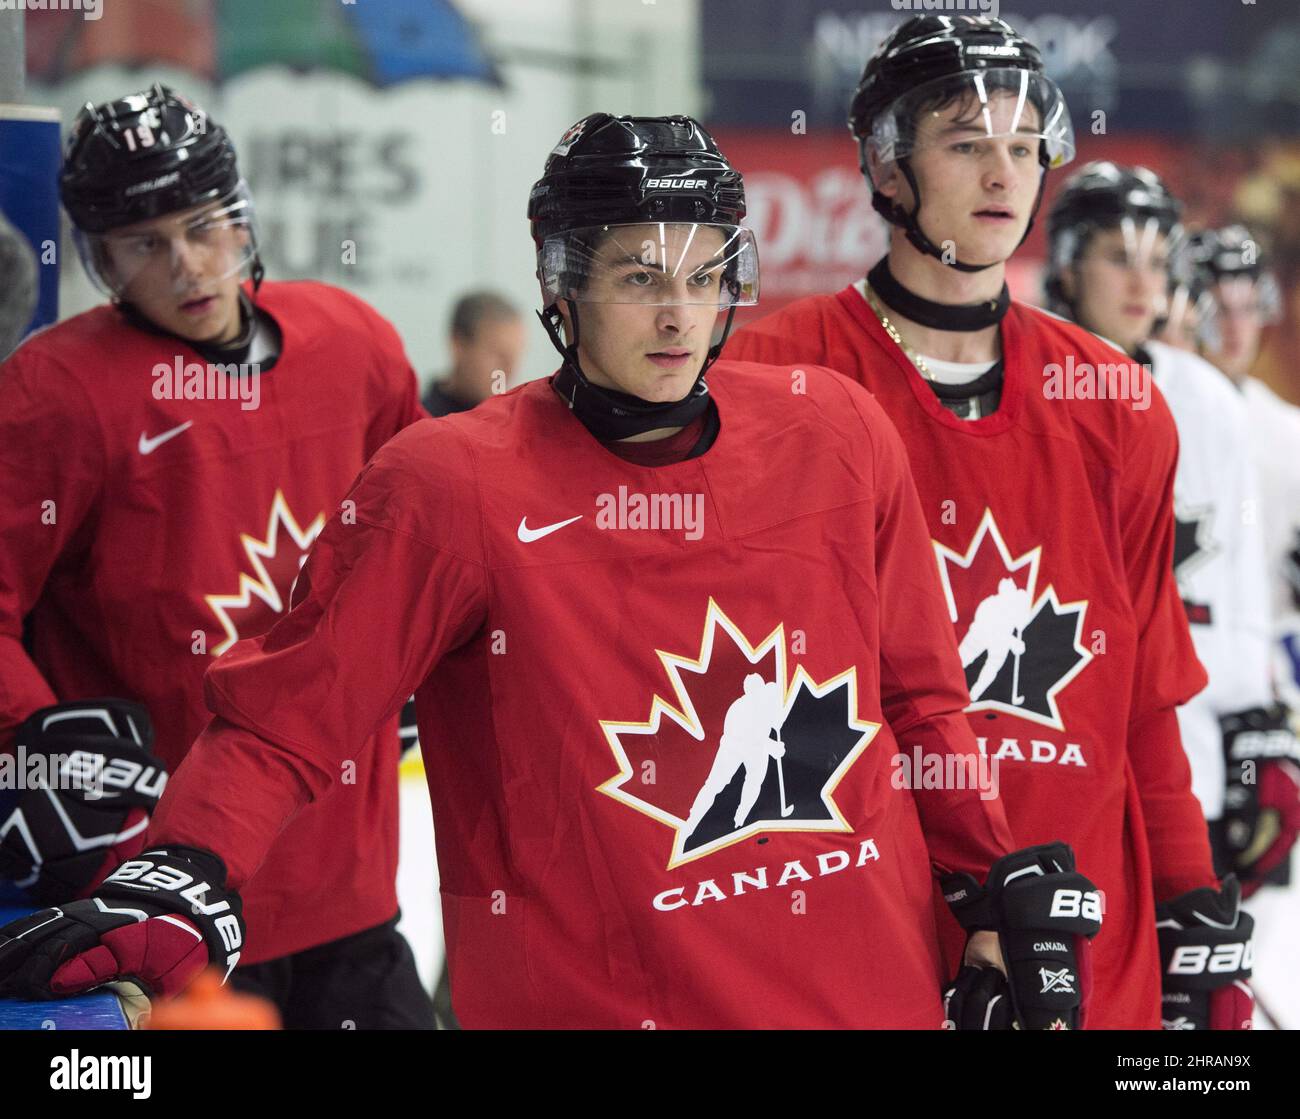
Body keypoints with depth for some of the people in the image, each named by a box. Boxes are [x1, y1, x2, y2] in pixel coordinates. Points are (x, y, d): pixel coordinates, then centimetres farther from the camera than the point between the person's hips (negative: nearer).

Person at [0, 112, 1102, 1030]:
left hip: (884, 985, 4)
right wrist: (174, 886, -24)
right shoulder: (454, 487, -9)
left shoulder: (838, 438, 3)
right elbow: (282, 723, -9)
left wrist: (1009, 888, 10)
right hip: (598, 1000, -4)